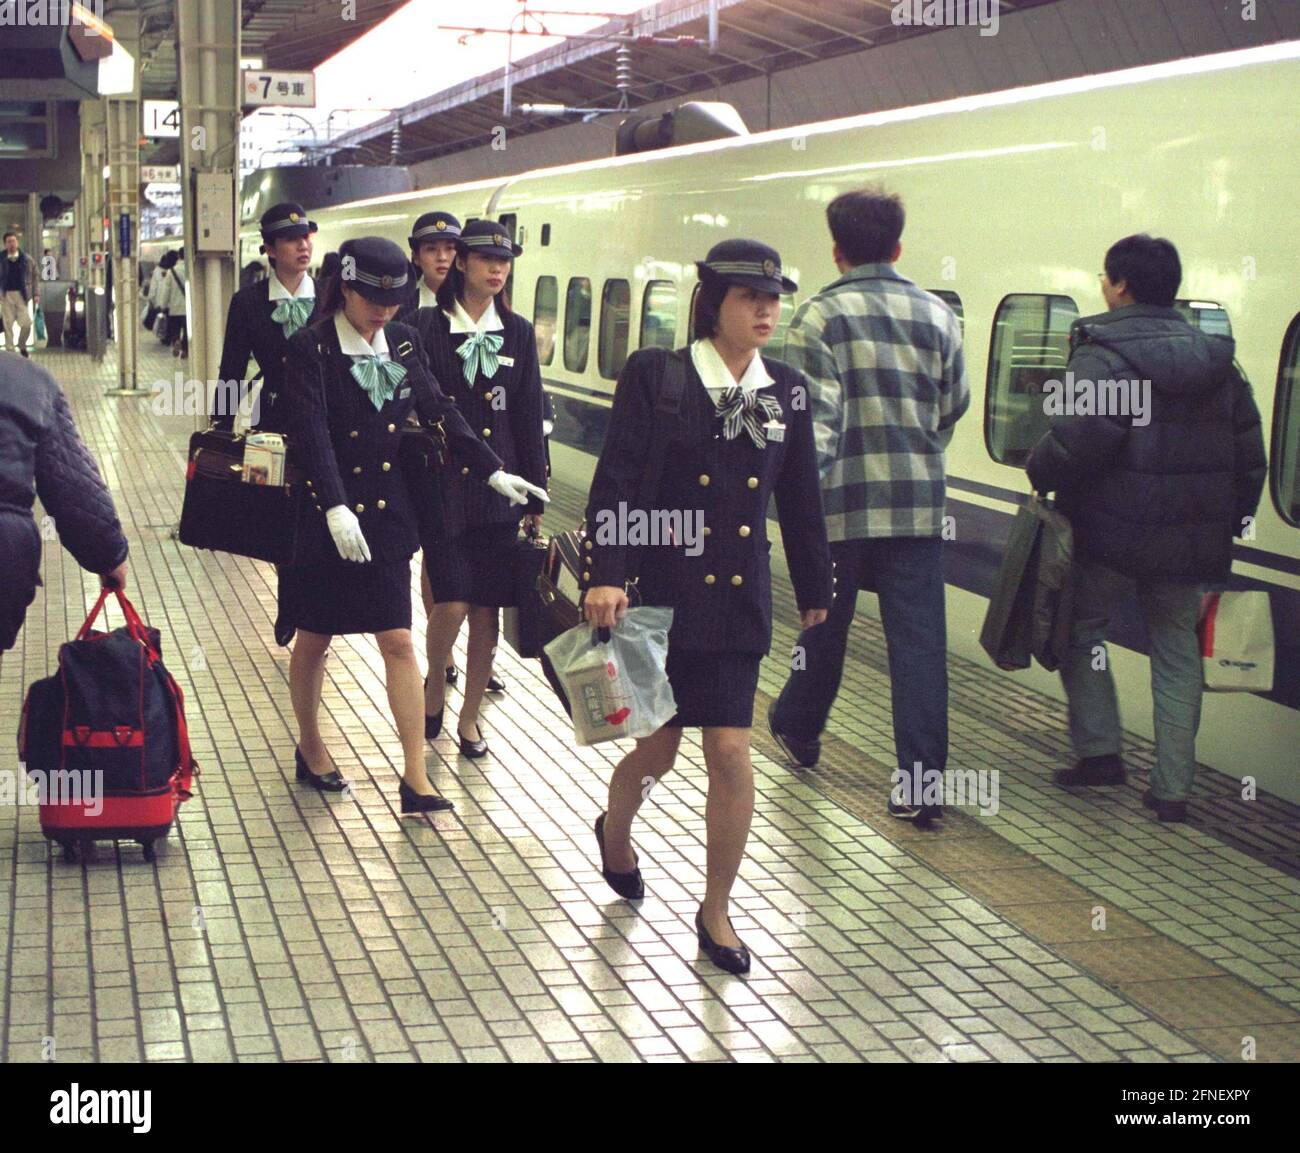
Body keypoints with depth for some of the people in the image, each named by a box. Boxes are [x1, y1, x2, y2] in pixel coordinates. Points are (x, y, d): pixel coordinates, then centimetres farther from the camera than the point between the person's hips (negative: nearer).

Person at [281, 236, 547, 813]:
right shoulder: (310, 348, -11)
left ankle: (416, 778, 3)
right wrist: (336, 508, -30)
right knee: (314, 639, 11)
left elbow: (440, 412, 8)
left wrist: (493, 471, 1)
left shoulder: (404, 343, 5)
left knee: (399, 642, 1)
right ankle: (309, 749, 31)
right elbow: (312, 435, -20)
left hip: (386, 513, 4)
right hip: (323, 516, -4)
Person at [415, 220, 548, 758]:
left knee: (487, 611, 5)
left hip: (498, 489, 3)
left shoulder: (518, 333, 8)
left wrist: (535, 498, 8)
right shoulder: (427, 326, -3)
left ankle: (469, 718, 20)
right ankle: (434, 687, 18)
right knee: (451, 605, -11)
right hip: (441, 486, -3)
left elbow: (529, 419, 9)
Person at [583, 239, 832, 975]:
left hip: (738, 597, 3)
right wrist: (605, 574, -21)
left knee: (731, 753, -2)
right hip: (658, 590, -3)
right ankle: (616, 832, 44)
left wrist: (815, 588, 17)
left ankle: (717, 911, 14)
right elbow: (616, 479, -12)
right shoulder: (656, 375, -7)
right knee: (658, 747, 9)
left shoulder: (786, 392, 5)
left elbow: (800, 498, 12)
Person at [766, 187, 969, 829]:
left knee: (826, 626, 16)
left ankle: (798, 729, 38)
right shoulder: (937, 316, 6)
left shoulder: (818, 316, -6)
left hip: (842, 504, -2)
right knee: (918, 642, 0)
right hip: (918, 507, 2)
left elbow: (812, 416, -13)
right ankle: (920, 781, -3)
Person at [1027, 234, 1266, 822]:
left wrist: (1040, 473, -4)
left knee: (1081, 628, 16)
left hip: (1114, 532, -5)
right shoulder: (1216, 359, 8)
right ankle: (1172, 786, 11)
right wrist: (1229, 522, 18)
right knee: (1176, 647, 12)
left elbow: (1077, 441, -24)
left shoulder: (1103, 356, -14)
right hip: (1193, 541, 5)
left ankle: (1099, 750, 14)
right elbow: (1249, 454, 11)